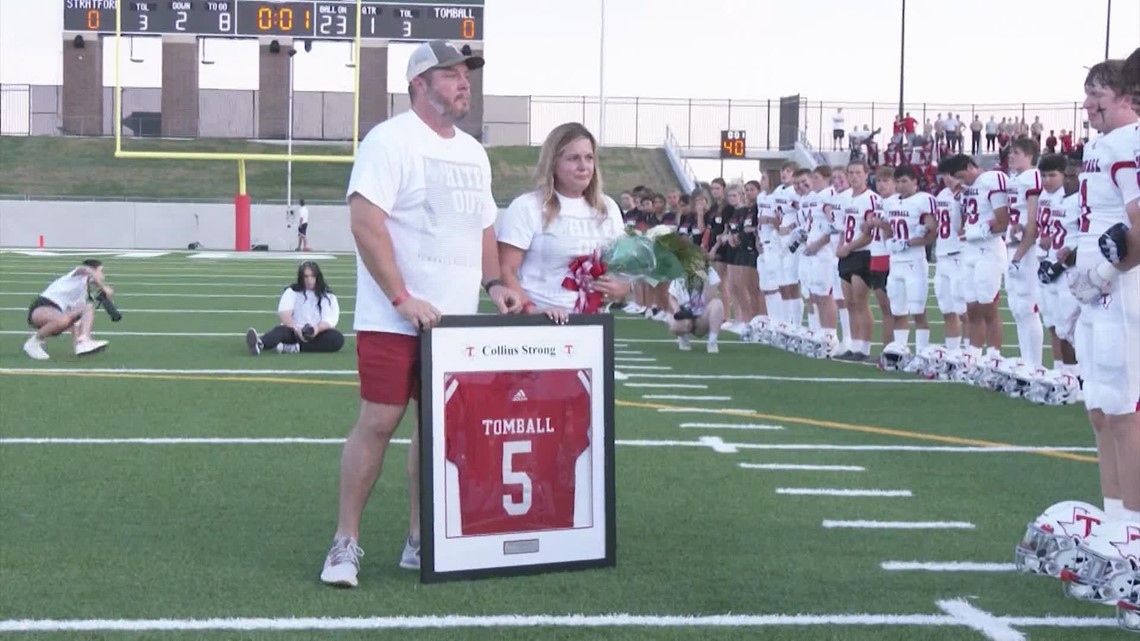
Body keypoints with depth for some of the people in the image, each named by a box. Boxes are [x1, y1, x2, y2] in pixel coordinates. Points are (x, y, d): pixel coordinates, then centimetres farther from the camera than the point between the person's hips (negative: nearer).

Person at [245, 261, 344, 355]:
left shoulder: (328, 296, 6)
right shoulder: (292, 291, 6)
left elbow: (330, 320, -7)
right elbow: (284, 313, -11)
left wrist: (318, 328, -30)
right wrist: (296, 328, -31)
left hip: (318, 335, 1)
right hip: (295, 332, -1)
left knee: (337, 338, -30)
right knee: (281, 330, -34)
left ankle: (295, 348, -41)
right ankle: (259, 344, -69)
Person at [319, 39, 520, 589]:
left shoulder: (473, 152, 17)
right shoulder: (391, 140, -9)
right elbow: (365, 221, -17)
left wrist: (493, 283, 9)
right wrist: (403, 299, -20)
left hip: (456, 319, 7)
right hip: (395, 319, -7)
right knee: (378, 421, -6)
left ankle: (420, 543, 17)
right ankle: (345, 543, 5)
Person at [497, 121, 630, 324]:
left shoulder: (608, 208, 14)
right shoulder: (527, 207, -4)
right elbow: (505, 270, -9)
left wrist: (621, 288, -2)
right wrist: (531, 310, -23)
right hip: (544, 323, -5)